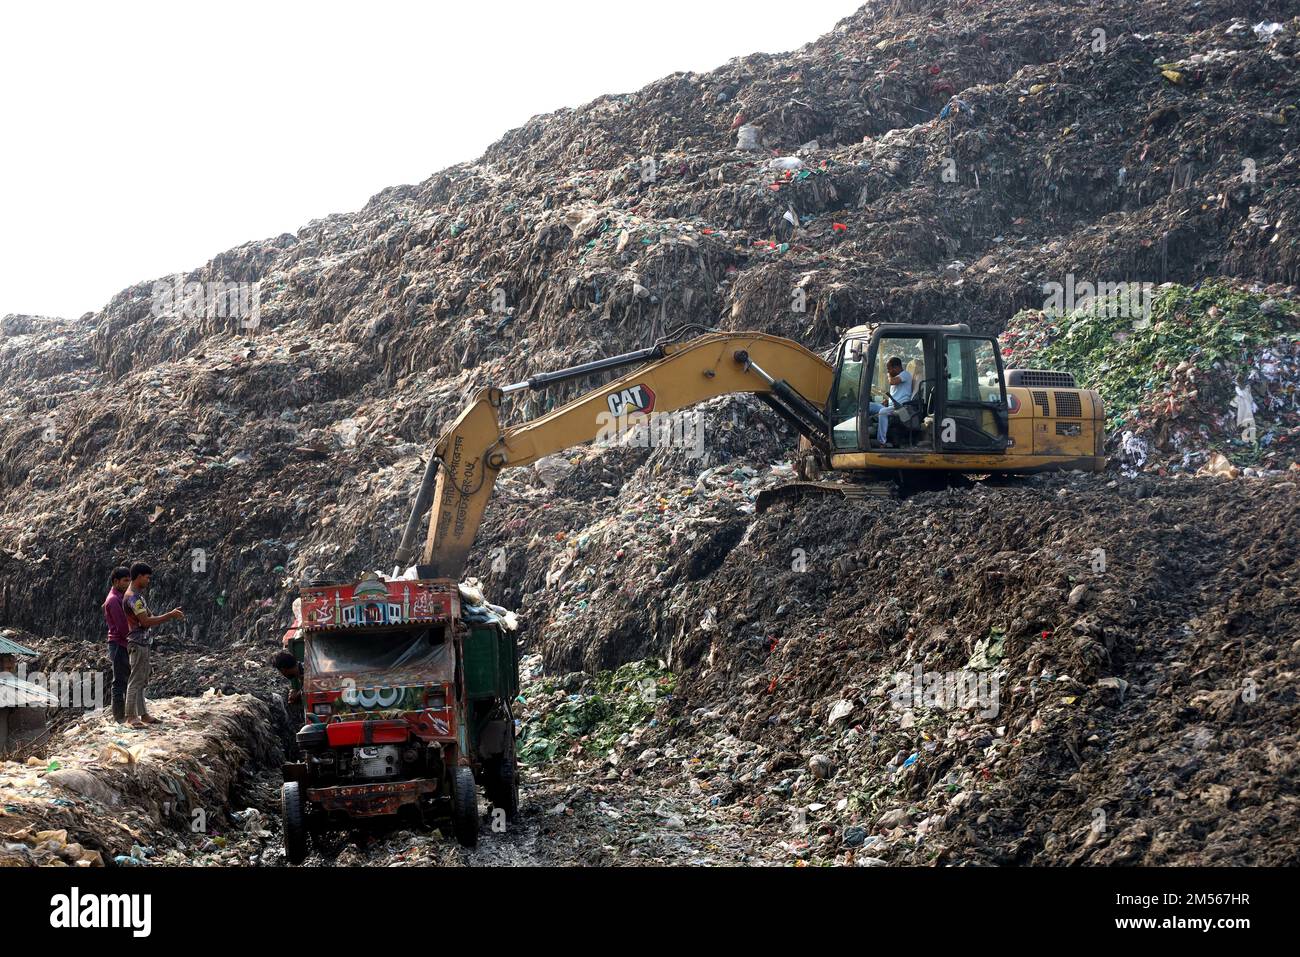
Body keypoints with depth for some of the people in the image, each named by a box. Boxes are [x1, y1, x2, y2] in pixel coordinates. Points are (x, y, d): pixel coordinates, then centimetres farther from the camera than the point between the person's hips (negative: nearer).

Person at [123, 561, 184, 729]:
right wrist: (170, 615, -16)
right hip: (138, 643, -10)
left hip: (144, 643, 10)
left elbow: (151, 617, 18)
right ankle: (131, 716, -4)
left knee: (141, 681, 13)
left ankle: (142, 714, 19)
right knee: (135, 680, -7)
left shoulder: (138, 595, 16)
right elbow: (146, 621, -21)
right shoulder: (132, 597, -17)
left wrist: (171, 616, 9)